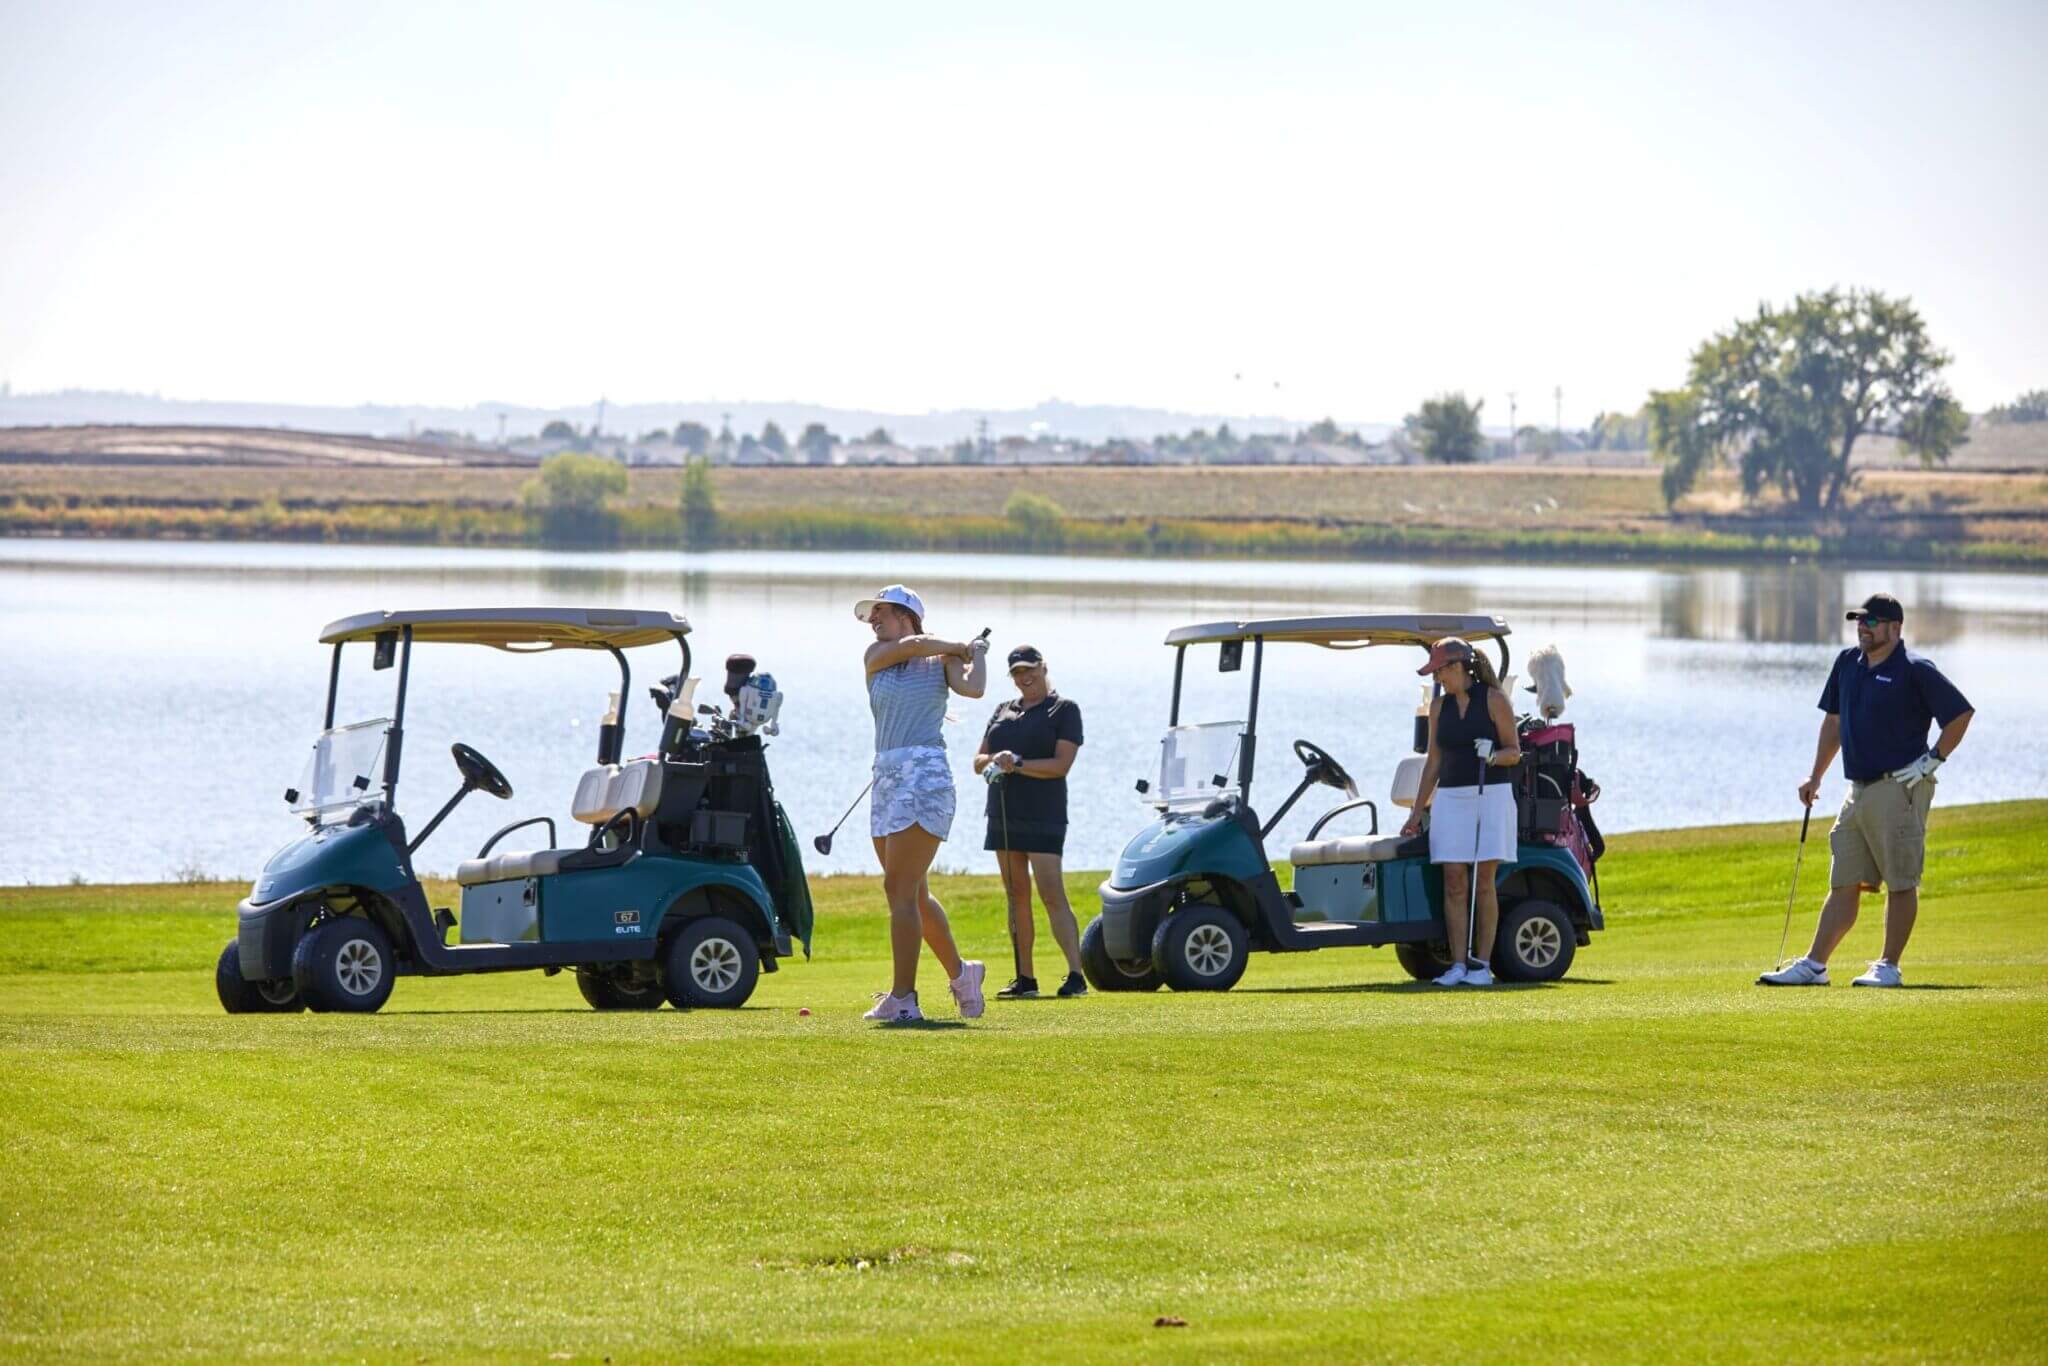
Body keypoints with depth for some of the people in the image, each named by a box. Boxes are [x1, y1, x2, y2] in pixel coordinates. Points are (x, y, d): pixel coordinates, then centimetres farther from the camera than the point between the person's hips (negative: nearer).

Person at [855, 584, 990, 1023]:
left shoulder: (943, 659, 3)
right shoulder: (876, 656, 16)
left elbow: (972, 688, -14)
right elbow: (913, 646, -2)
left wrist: (977, 653, 4)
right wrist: (961, 644, 10)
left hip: (924, 776, -6)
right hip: (887, 776, 6)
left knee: (900, 889, -12)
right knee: (913, 894, 12)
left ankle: (902, 999, -12)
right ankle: (960, 972, 30)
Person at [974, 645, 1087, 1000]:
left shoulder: (1064, 710, 0)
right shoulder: (1002, 712, 19)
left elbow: (1061, 764, -11)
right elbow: (978, 761, 14)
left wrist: (1018, 763, -18)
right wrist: (994, 761, -8)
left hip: (1042, 815, -7)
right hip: (1003, 815, 7)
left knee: (1052, 894, -15)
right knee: (1016, 895, 5)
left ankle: (1076, 976, -19)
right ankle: (1025, 979, 7)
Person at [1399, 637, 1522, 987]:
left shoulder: (1493, 699, -1)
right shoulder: (1440, 706, 12)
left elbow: (1514, 753, 1)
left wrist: (1493, 756, -21)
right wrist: (1417, 811, 14)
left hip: (1491, 795, -4)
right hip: (1451, 797, 4)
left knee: (1484, 882, -5)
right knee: (1454, 883, -3)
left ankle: (1482, 964, -2)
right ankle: (1458, 965, -3)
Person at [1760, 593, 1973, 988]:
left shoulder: (1915, 670, -9)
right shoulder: (1848, 663, 12)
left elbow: (1961, 713, -7)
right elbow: (1834, 719, 23)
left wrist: (1934, 759, -9)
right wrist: (1816, 776, 21)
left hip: (1899, 789, -7)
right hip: (1859, 789, 7)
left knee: (1900, 882, -1)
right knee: (1843, 884, 8)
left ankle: (1889, 967, 4)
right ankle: (1813, 965, 7)